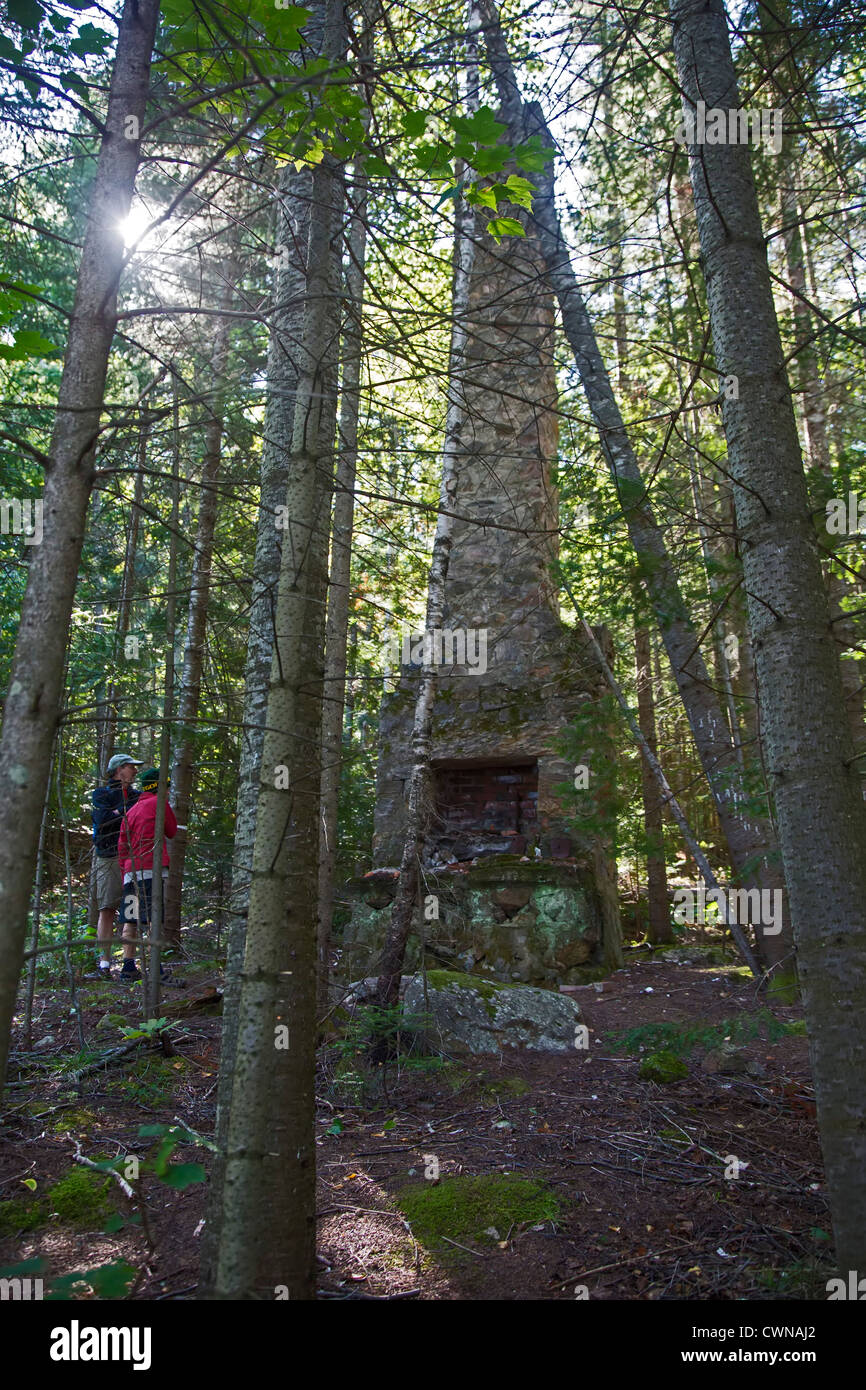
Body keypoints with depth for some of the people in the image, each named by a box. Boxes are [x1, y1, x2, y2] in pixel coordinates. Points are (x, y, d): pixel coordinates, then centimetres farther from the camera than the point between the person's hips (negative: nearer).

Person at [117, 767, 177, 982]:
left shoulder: (131, 811, 20)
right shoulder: (159, 803, -1)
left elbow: (122, 846, 19)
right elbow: (172, 831, 8)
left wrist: (124, 875, 22)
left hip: (131, 870, 7)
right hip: (152, 868, -7)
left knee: (131, 919, 8)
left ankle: (128, 967, 10)